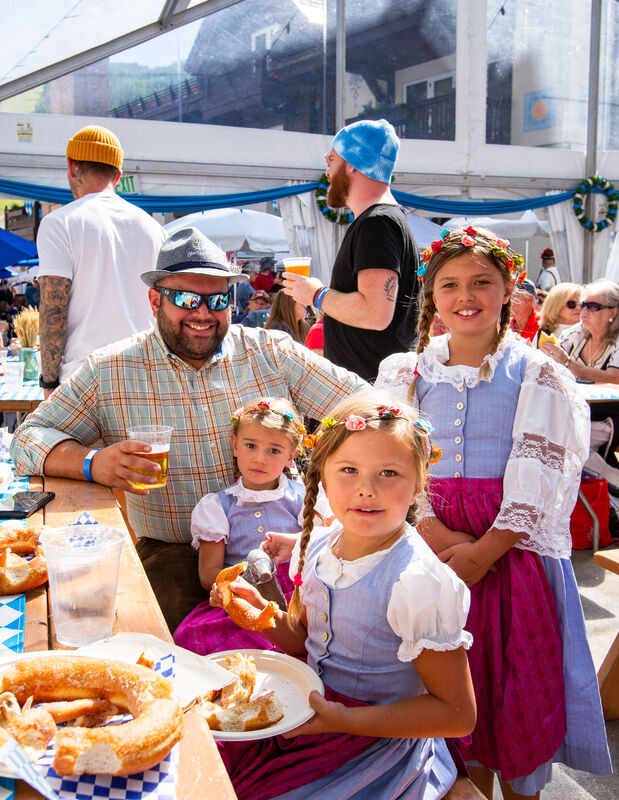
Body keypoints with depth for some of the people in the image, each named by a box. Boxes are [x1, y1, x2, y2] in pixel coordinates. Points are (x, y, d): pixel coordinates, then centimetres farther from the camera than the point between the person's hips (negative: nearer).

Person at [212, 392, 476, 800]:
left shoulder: (420, 581, -26)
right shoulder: (318, 546, -5)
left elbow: (458, 714, -19)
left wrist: (346, 719, -24)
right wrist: (263, 613, -9)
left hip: (375, 735, -6)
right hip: (310, 701, 6)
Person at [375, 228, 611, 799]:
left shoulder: (538, 376, -1)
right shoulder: (406, 372, 5)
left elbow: (541, 478, -7)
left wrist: (484, 551, -15)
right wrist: (439, 535, -13)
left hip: (512, 544, -2)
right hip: (431, 541, 2)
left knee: (519, 681, 6)